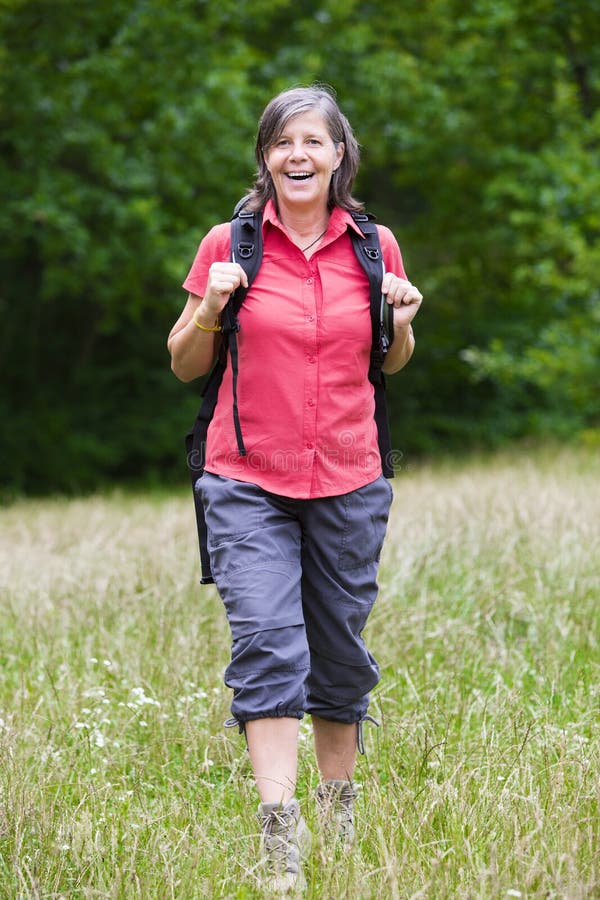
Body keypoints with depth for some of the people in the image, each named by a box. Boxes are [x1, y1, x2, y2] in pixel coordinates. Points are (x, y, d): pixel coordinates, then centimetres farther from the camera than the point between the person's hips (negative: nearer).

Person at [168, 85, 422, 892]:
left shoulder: (374, 247, 4)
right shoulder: (230, 245, -1)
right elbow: (185, 366, 6)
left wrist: (402, 324, -4)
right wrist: (211, 309, -13)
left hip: (348, 483, 2)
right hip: (250, 484, -2)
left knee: (340, 656, 10)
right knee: (267, 648, -15)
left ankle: (340, 815, 29)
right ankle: (282, 843, -20)